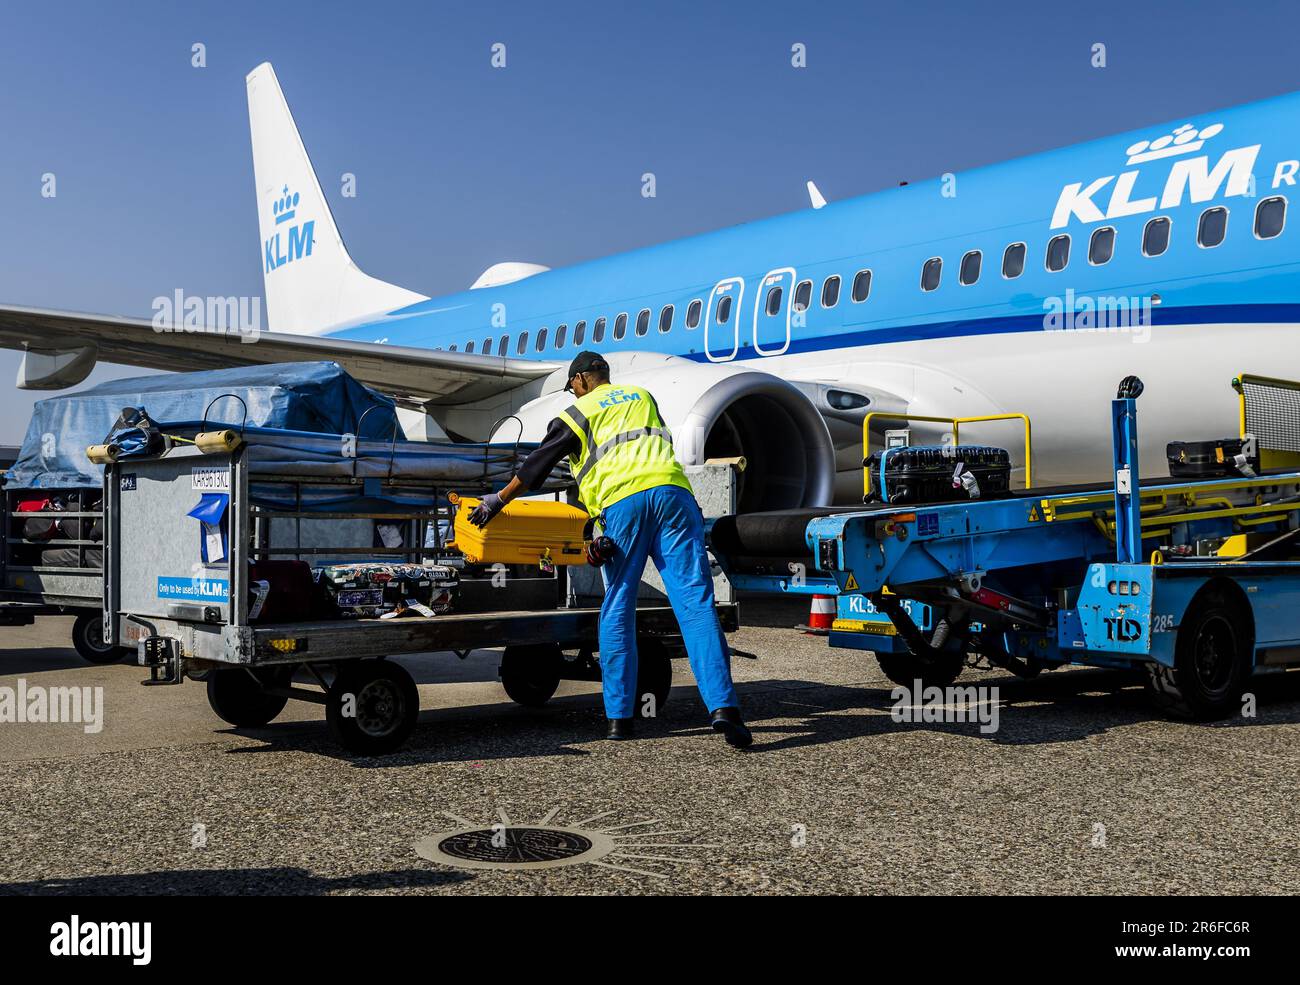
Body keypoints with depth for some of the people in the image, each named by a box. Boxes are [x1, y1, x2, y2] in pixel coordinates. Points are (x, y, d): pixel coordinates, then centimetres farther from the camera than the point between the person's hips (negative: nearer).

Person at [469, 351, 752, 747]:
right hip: (671, 491, 3)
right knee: (695, 602, -6)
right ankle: (723, 707, -17)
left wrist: (498, 499, 26)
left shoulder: (578, 413, 18)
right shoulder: (642, 396, 30)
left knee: (618, 610, 7)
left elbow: (538, 464, 17)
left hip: (621, 503, -2)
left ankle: (619, 716, 6)